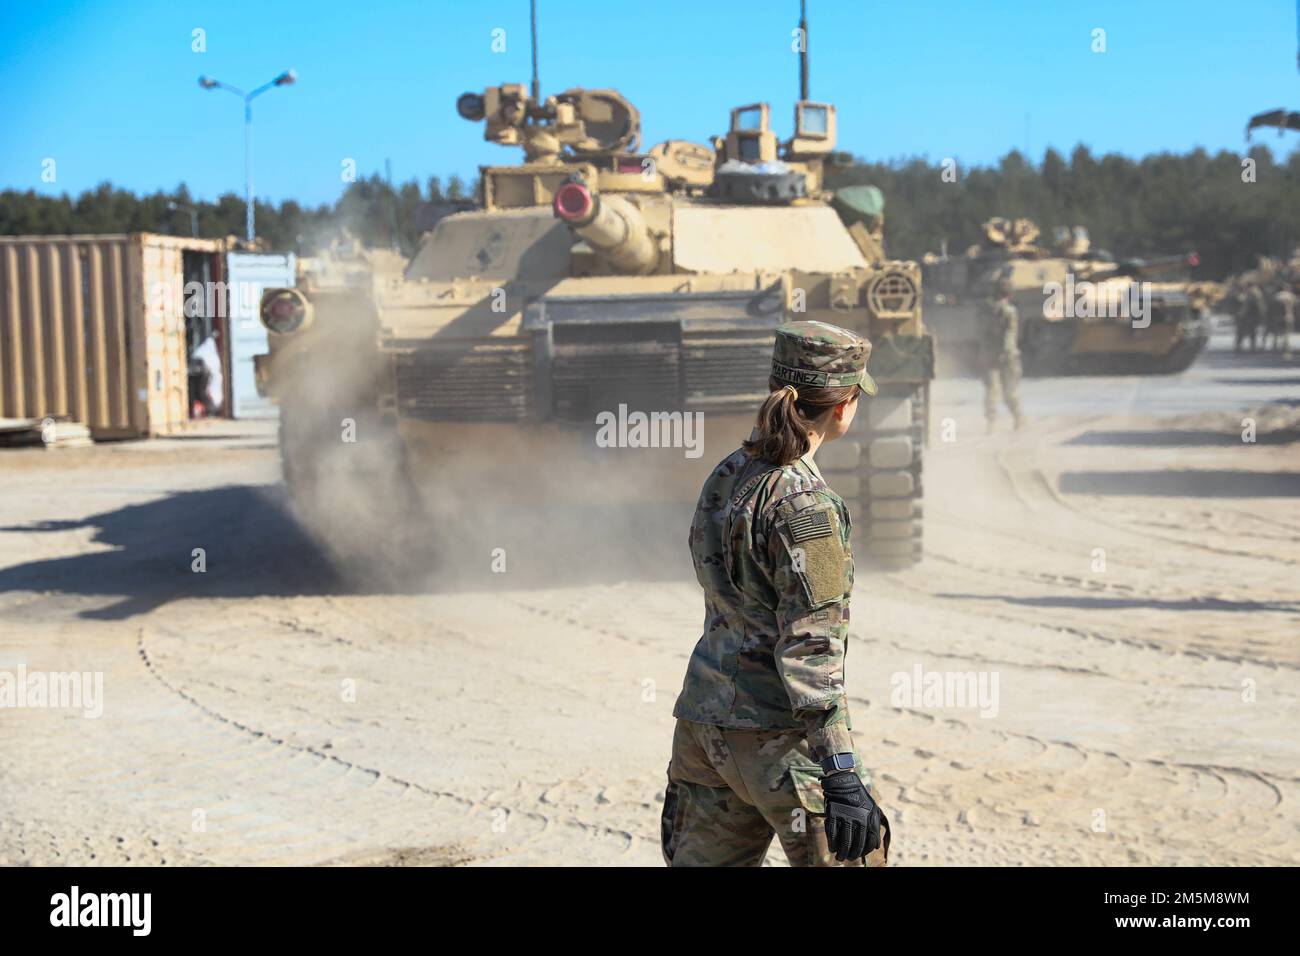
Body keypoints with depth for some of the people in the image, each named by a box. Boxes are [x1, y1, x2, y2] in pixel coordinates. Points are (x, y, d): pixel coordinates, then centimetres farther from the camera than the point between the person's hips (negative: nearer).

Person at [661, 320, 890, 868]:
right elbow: (811, 652, -21)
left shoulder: (726, 475, 9)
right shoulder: (804, 505, -17)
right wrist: (842, 776, -20)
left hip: (705, 722, 8)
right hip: (777, 734, -8)